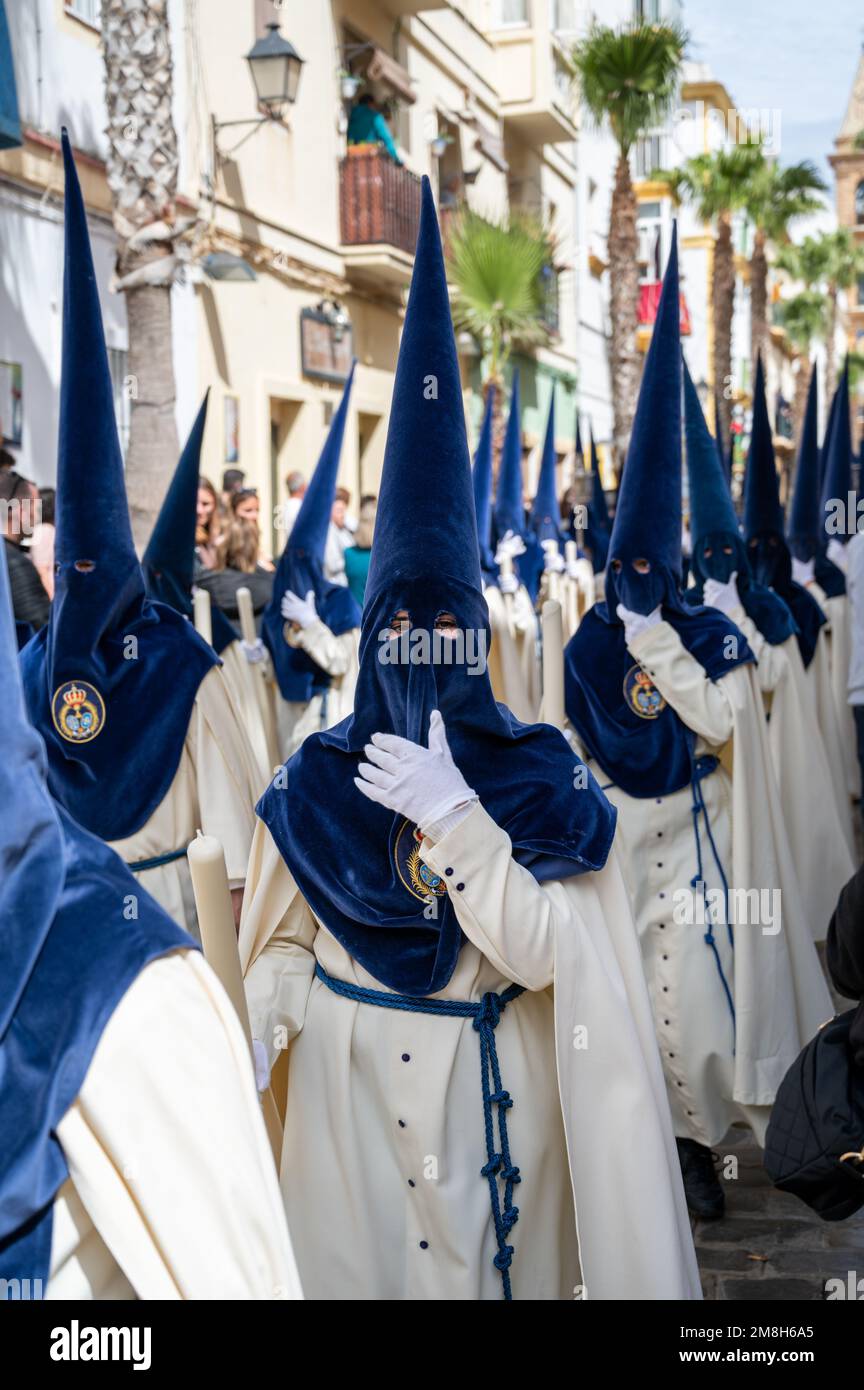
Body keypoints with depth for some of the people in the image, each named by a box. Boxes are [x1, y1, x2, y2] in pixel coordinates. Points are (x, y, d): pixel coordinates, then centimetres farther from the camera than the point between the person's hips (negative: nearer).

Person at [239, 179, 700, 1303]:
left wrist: (455, 816, -23)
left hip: (493, 1094, -1)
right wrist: (249, 1043, -15)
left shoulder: (536, 781, -5)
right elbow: (285, 945, 3)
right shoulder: (316, 786, 0)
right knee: (353, 1256, 9)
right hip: (349, 1095, 1)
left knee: (494, 1259, 9)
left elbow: (546, 949, -15)